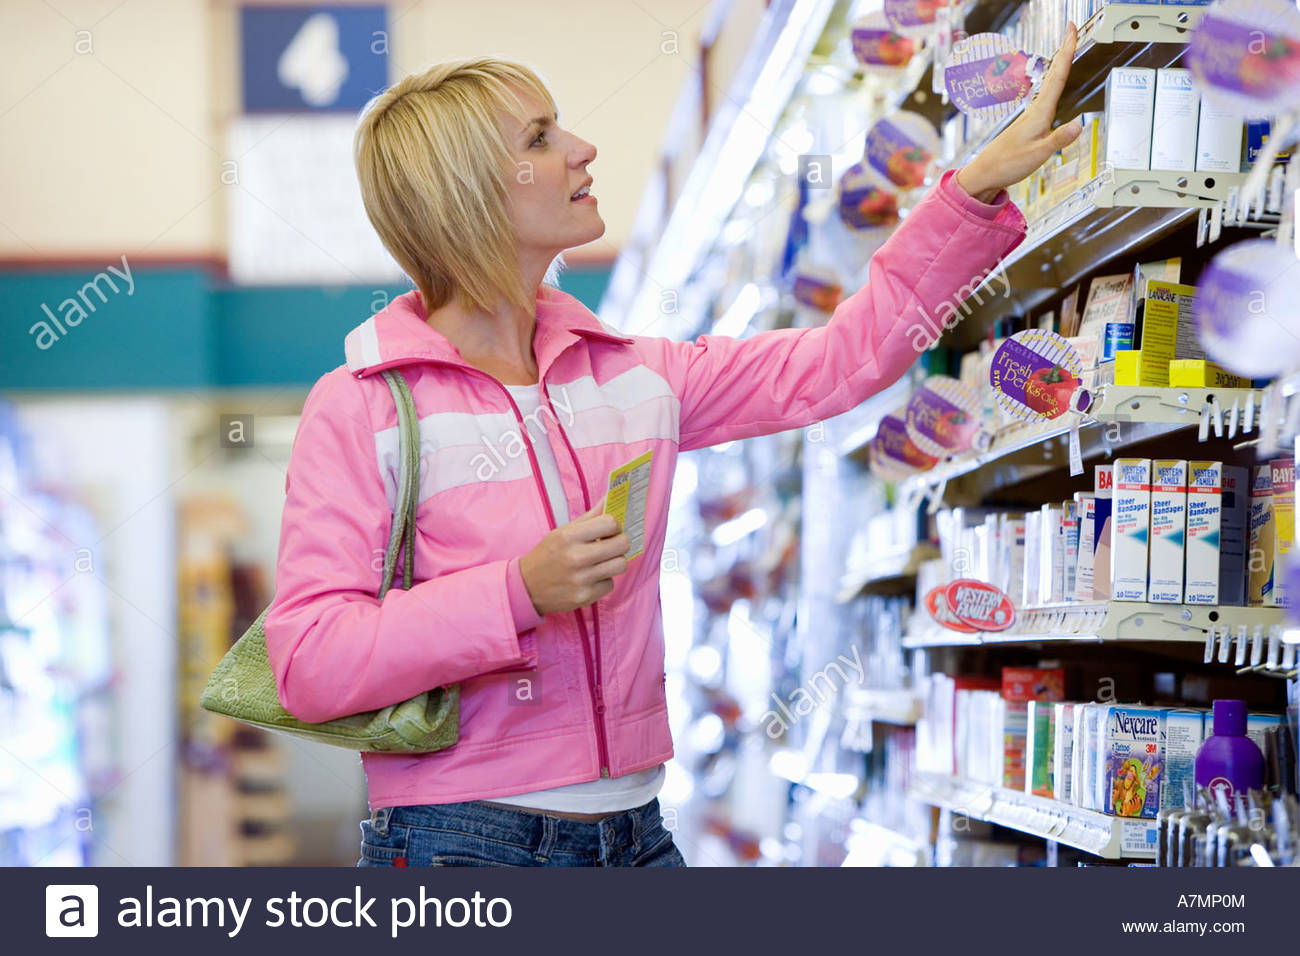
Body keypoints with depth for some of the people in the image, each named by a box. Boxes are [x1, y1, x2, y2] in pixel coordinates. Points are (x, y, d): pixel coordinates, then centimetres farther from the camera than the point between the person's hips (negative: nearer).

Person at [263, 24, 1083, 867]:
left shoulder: (634, 376, 9)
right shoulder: (360, 407, -7)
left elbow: (843, 359, 15)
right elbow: (307, 664, -14)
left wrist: (983, 182, 13)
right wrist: (521, 593, -22)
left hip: (635, 831, 5)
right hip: (459, 837, -5)